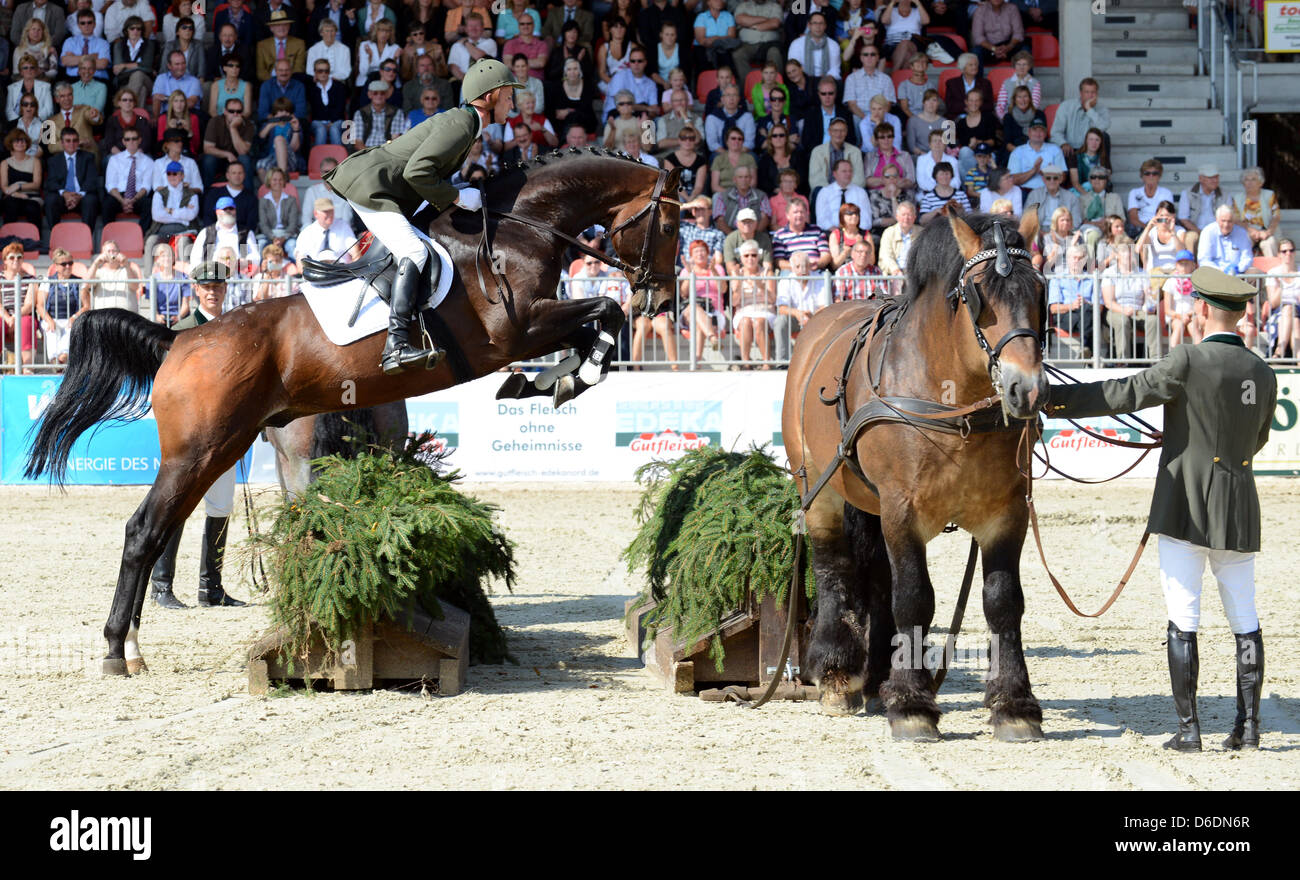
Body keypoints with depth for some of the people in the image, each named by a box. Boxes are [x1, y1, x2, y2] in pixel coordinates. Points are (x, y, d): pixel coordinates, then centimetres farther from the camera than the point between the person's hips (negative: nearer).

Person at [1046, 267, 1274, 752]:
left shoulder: (1190, 361, -12)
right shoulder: (1264, 374, 6)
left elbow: (1125, 394, -13)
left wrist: (1053, 400, -8)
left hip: (1186, 507, -5)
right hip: (1239, 511, 5)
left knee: (1182, 620, -1)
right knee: (1245, 620, 10)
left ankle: (1188, 727, -2)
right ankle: (1248, 723, 7)